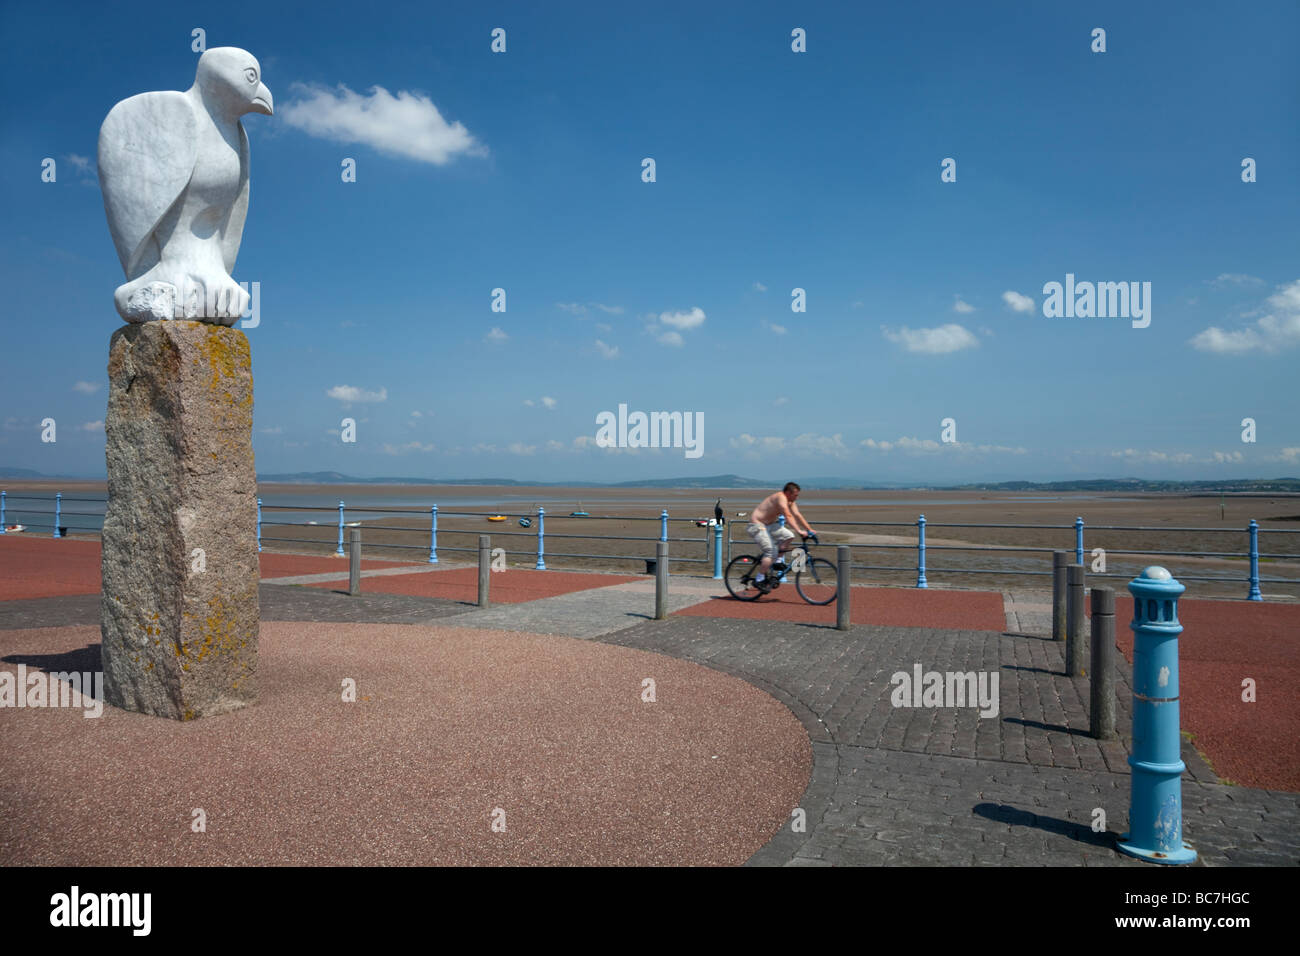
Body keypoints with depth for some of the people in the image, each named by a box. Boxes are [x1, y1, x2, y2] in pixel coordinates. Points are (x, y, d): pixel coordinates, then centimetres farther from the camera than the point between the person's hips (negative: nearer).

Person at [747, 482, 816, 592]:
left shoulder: (790, 502, 7)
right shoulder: (781, 497, -22)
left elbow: (797, 516, 8)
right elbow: (788, 516, -31)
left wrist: (809, 530, 3)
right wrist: (799, 530, -37)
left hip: (769, 525, 10)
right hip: (757, 526, -10)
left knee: (789, 536, -2)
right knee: (771, 551, -18)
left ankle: (771, 560, 5)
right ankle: (759, 580, -11)